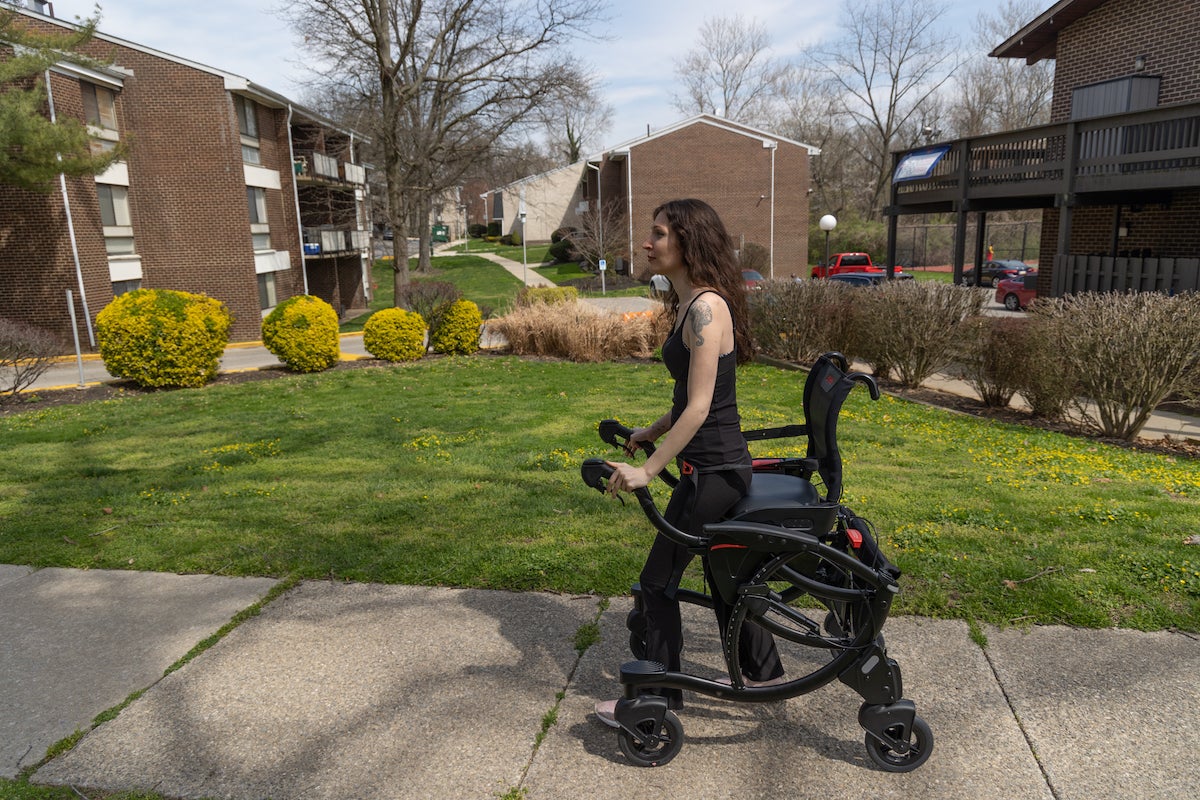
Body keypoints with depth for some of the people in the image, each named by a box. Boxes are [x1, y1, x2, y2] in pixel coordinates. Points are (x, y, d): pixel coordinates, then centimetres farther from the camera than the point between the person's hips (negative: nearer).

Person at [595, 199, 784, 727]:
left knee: (658, 580, 3)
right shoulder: (690, 304, 10)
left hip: (712, 470, -10)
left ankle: (659, 697, 20)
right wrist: (651, 432, 21)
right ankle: (763, 670, 41)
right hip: (720, 465, 10)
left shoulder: (706, 307, -20)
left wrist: (648, 470, -22)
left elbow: (699, 407, -24)